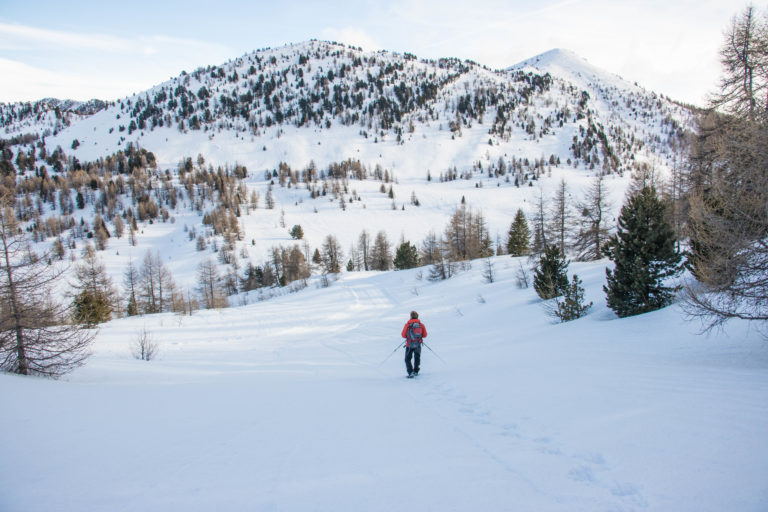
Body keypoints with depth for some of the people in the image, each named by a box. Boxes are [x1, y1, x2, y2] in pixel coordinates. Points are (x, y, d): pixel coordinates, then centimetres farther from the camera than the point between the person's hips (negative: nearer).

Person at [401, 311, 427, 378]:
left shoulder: (407, 325, -9)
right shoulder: (421, 325, -2)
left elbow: (403, 335, -4)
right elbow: (425, 335, 4)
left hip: (409, 345, -3)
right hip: (418, 345, 3)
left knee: (407, 359, 7)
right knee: (417, 358, 25)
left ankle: (411, 372, -8)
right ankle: (416, 371, 30)